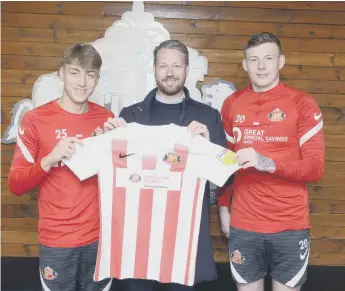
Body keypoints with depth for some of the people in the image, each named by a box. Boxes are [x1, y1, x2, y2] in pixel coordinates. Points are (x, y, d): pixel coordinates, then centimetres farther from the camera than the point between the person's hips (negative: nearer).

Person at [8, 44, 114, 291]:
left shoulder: (107, 119, 0)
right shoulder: (36, 120, -7)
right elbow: (16, 184, -7)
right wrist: (49, 159, -23)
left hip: (100, 236, 3)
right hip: (56, 241, -2)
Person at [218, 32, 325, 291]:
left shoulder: (303, 104, -6)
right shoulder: (232, 104, 4)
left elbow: (316, 167, -10)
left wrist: (268, 163, -24)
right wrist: (223, 207, 9)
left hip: (290, 226, -2)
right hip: (243, 225, 2)